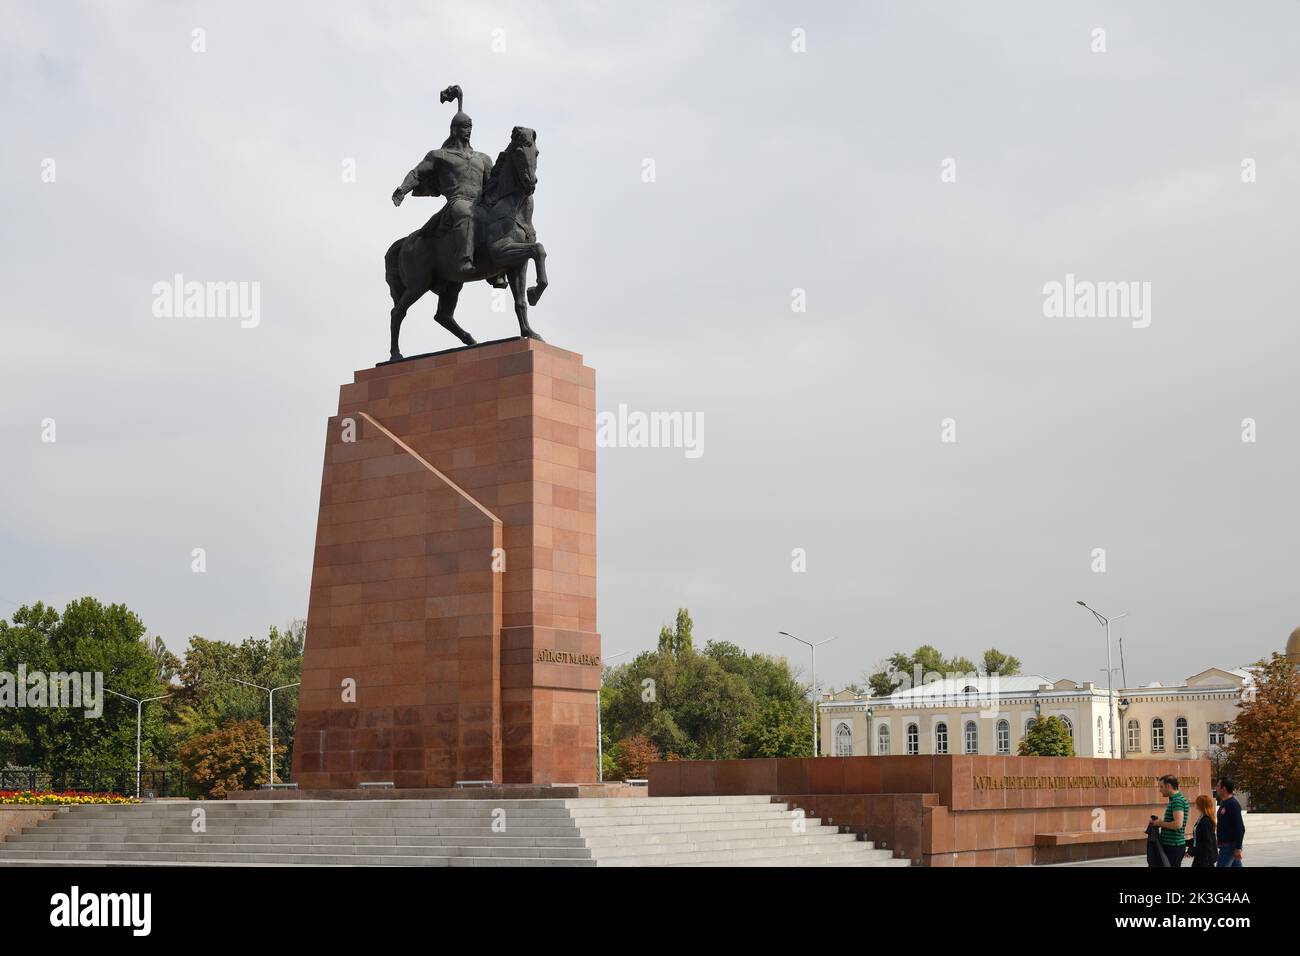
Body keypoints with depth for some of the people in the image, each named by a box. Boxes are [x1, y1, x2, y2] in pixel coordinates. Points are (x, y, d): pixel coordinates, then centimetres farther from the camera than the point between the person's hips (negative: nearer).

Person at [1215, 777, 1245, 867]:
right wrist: (1219, 840, 22)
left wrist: (1238, 848, -23)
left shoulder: (1233, 804, -18)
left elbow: (1240, 828, -22)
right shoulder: (1223, 803, 12)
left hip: (1230, 845, -10)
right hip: (1225, 844, 10)